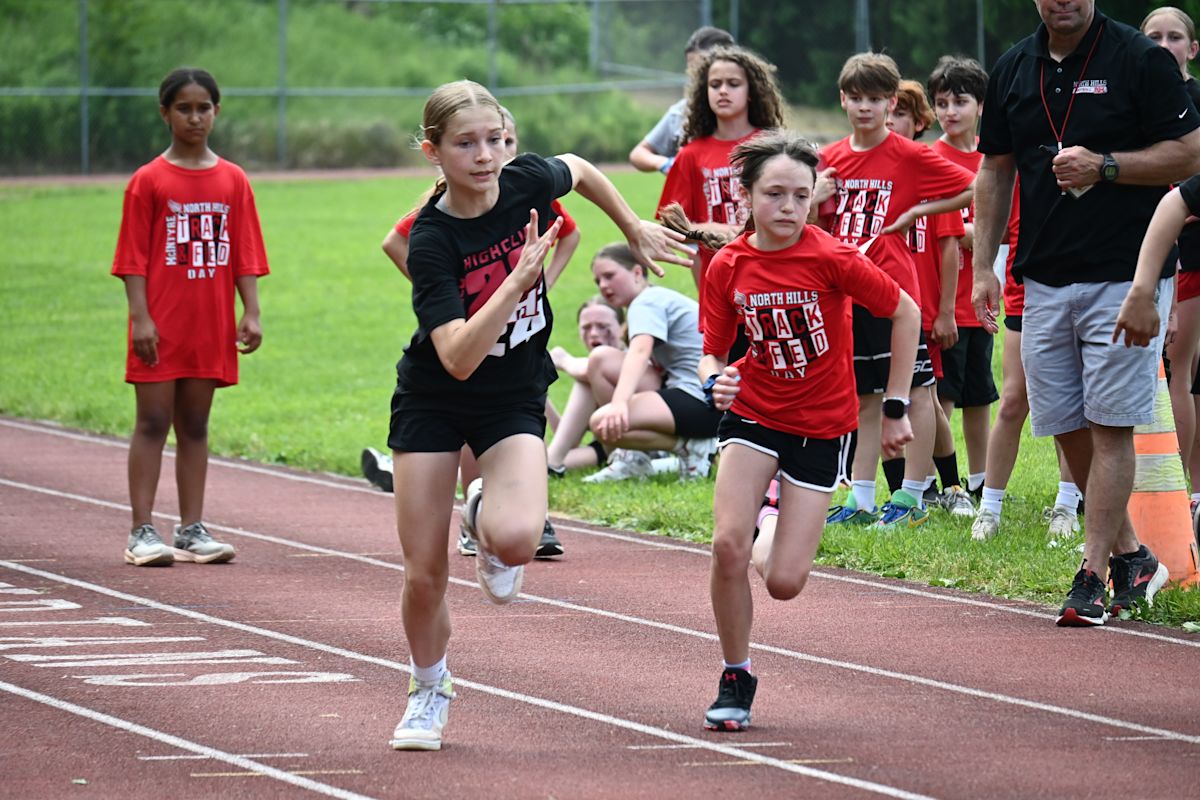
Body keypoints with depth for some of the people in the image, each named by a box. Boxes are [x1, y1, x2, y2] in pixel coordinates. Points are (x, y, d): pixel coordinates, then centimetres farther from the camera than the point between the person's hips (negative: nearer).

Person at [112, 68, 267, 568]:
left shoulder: (233, 180, 7)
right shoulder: (149, 181, -2)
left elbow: (245, 255, 7)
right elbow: (134, 258, -5)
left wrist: (251, 313, -1)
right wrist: (140, 316, -12)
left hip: (211, 324, 3)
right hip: (161, 325, -3)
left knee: (195, 425, 9)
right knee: (153, 423, -2)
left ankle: (192, 530, 12)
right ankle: (142, 532, -2)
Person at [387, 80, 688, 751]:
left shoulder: (528, 180, -14)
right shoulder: (432, 242, -24)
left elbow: (580, 170, 13)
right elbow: (458, 357, -33)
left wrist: (637, 231, 21)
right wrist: (518, 278, -39)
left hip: (515, 399, 2)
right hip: (433, 400, -1)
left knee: (516, 540, -27)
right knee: (425, 575, 0)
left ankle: (488, 517, 11)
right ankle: (429, 691, 30)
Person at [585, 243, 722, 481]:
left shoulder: (647, 302, -8)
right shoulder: (659, 298, 24)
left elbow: (640, 352, -28)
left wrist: (619, 403, -44)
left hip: (703, 402, -11)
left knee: (603, 423, -26)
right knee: (601, 360, 6)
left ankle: (691, 447, -10)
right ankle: (635, 458, 5)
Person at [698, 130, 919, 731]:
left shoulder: (832, 259, -17)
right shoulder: (727, 267, -7)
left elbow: (906, 314, -5)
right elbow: (712, 353, 3)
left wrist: (896, 408, -4)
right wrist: (716, 381, -21)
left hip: (822, 427, -2)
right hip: (753, 414, 2)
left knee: (784, 583, -9)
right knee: (728, 544, -20)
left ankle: (792, 526, 29)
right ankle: (735, 679, 1)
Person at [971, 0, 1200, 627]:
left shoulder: (1140, 59, -6)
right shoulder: (1013, 70, 10)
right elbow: (995, 173, 16)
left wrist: (1105, 167, -18)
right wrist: (982, 267, 10)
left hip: (1124, 275, -6)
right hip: (1044, 280, 6)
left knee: (1109, 426, -6)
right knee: (1066, 427, 7)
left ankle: (1093, 576, -4)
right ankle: (1130, 556, 22)